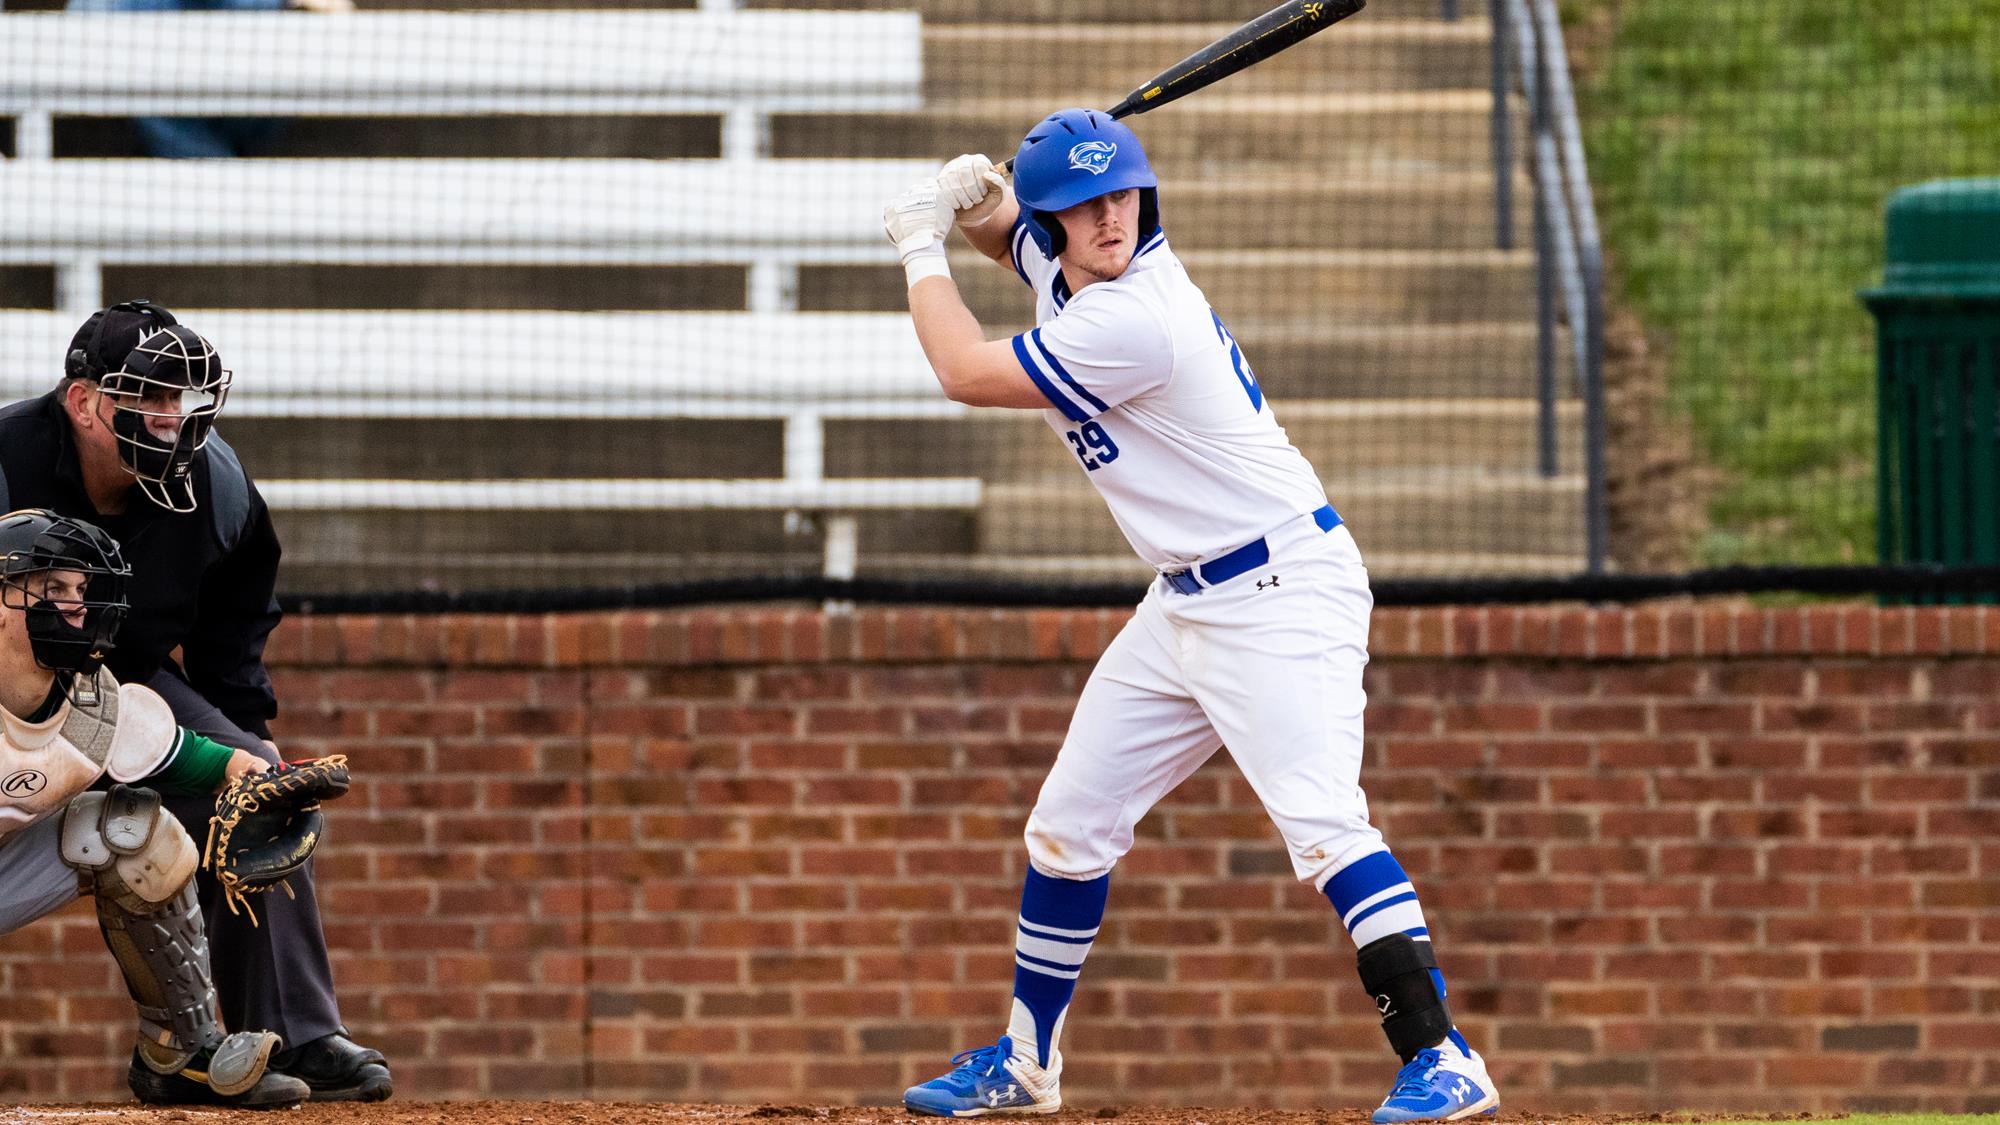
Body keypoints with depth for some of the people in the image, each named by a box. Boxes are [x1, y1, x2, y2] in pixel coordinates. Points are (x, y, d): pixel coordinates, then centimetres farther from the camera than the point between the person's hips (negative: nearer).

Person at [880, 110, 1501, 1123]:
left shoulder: (1132, 320, -25)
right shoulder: (1064, 263, 3)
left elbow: (967, 375, -18)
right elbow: (1012, 234, 27)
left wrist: (922, 251, -3)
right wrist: (973, 207, 2)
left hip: (1281, 595, -10)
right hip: (1185, 608, 10)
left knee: (1319, 819, -25)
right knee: (1070, 822, 15)